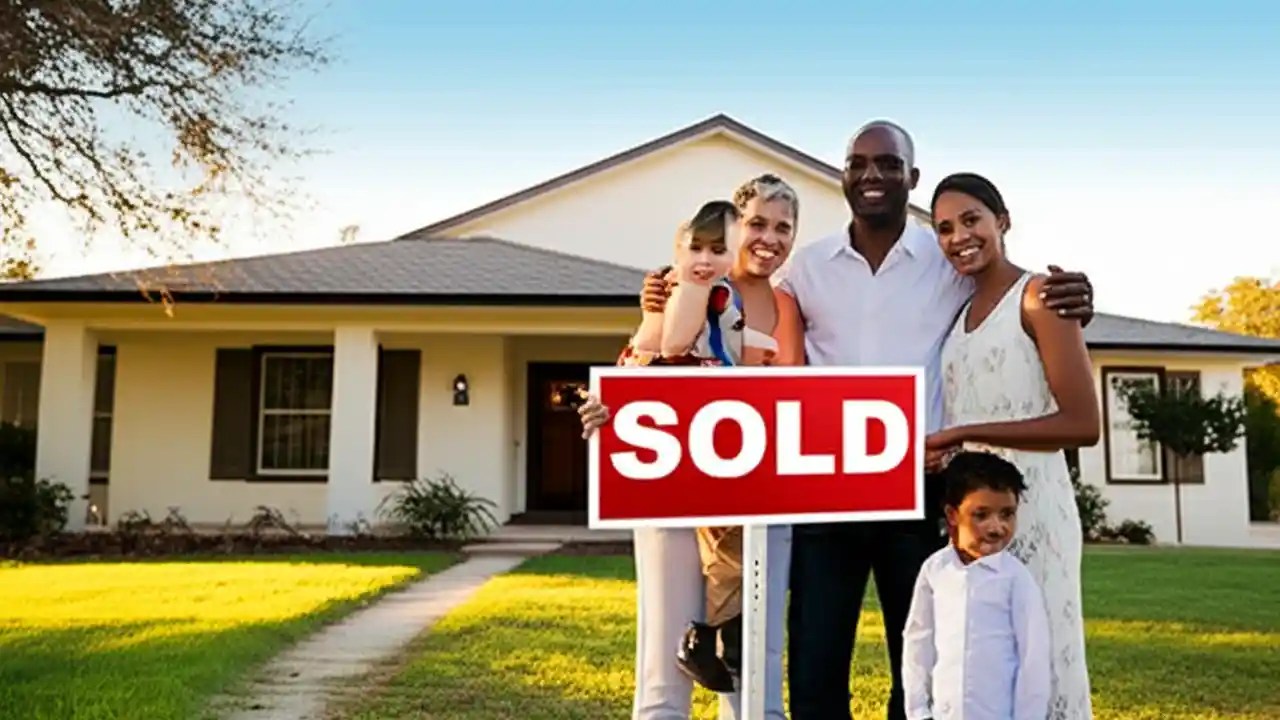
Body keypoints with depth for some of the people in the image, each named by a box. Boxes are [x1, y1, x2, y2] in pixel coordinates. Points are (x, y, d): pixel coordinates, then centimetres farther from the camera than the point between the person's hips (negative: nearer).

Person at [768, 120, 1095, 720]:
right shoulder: (804, 268, 5)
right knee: (814, 669, 8)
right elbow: (788, 377, 9)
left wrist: (1071, 313, -13)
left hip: (919, 489, -1)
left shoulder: (953, 261, 1)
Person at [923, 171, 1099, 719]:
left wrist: (964, 434, -16)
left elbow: (1083, 424, -14)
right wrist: (935, 454, 2)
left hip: (1029, 506, -7)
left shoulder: (1037, 296, -5)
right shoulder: (961, 313, 16)